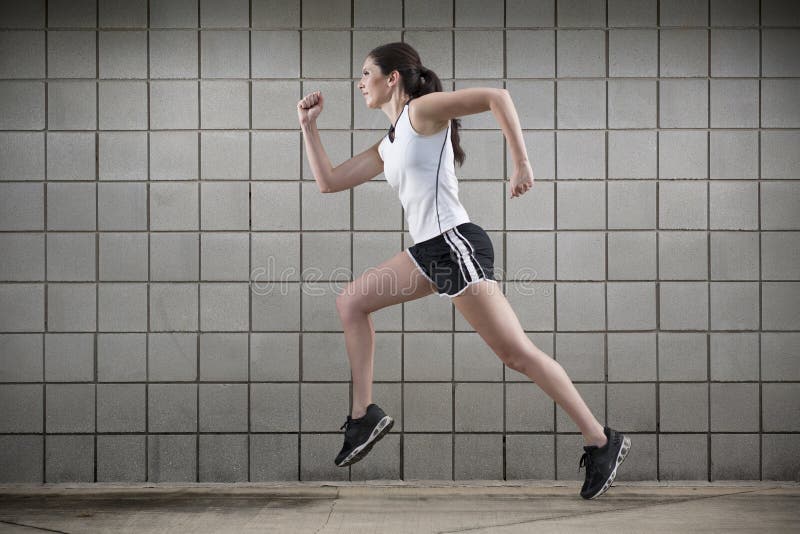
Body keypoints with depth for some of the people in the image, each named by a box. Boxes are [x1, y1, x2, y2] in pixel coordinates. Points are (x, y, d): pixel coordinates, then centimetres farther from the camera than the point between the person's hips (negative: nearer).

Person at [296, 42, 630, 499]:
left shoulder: (422, 110, -3)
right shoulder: (388, 147, 21)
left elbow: (497, 97, -14)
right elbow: (329, 181, 25)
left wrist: (522, 164, -18)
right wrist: (309, 125, 25)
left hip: (455, 243, -9)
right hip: (428, 250, 9)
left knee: (517, 352, -9)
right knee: (351, 302, 11)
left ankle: (601, 442, -1)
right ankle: (364, 415, 13)